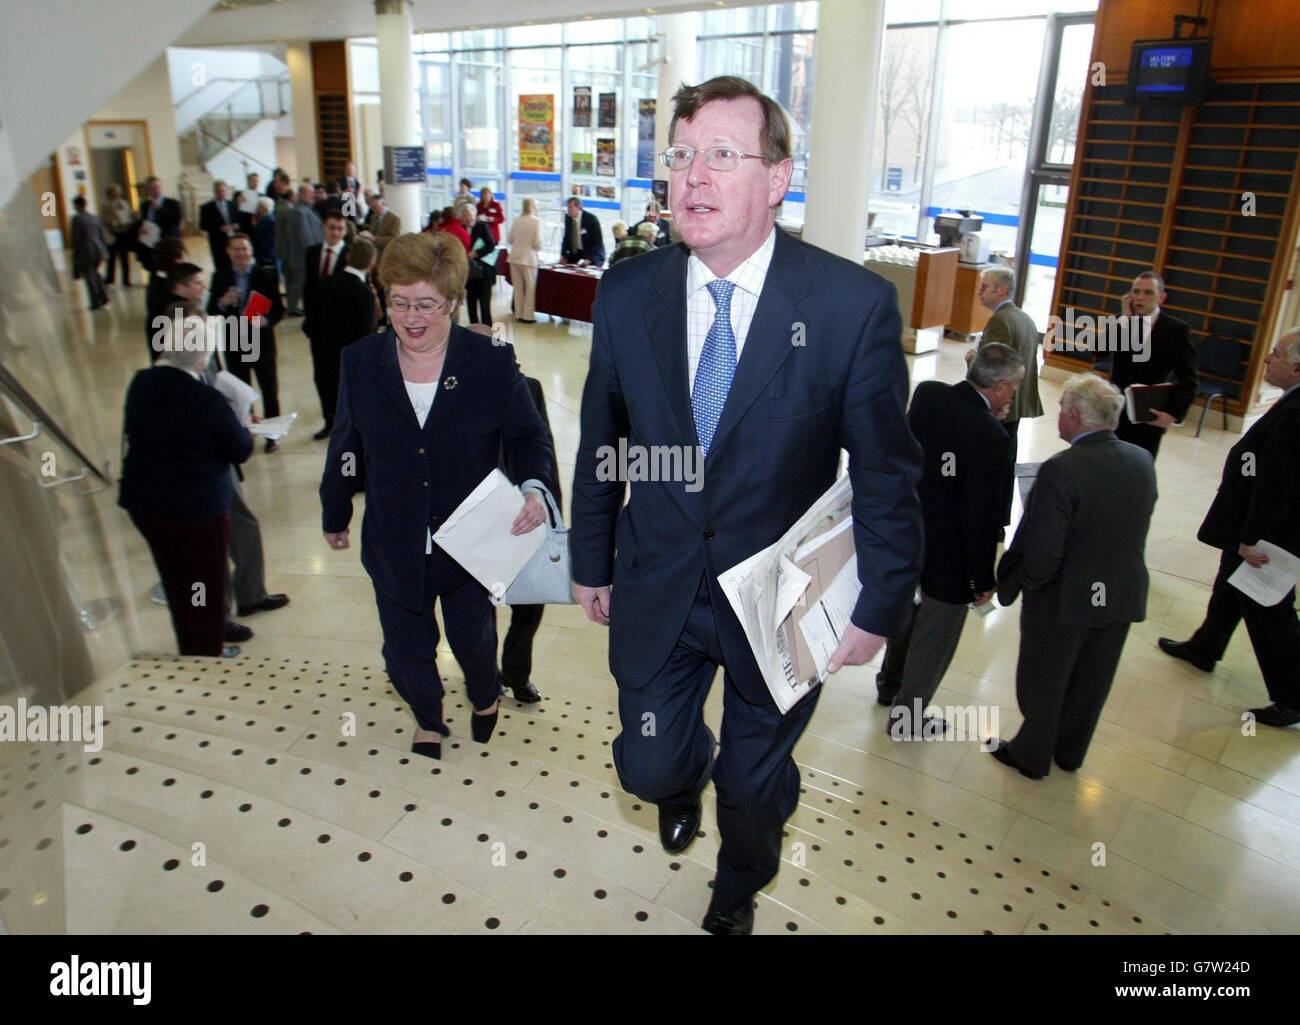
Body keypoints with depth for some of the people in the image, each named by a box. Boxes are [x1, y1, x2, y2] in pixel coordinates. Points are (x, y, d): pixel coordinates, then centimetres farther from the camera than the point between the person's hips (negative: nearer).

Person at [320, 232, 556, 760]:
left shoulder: (493, 363, -13)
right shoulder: (360, 362, -5)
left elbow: (528, 436, -5)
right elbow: (346, 448, 6)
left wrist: (533, 488, -25)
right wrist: (335, 514, 16)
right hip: (394, 547, 2)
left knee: (473, 640, 18)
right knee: (407, 650, 16)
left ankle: (484, 697, 54)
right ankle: (428, 720, 48)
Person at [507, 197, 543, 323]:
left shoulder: (517, 220, 4)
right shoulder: (536, 221, -9)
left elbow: (510, 240, 7)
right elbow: (537, 243, -13)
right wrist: (537, 249, 8)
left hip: (514, 256, 5)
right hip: (528, 257, -5)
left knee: (518, 287, 13)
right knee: (530, 287, 6)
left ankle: (518, 314, 19)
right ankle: (528, 316, 7)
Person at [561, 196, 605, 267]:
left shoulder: (591, 218, -15)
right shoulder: (568, 218, 2)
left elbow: (598, 242, -16)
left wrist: (589, 259, -26)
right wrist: (563, 255, -1)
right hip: (575, 255, 5)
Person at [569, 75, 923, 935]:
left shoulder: (856, 304, -17)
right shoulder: (627, 293, -7)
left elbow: (888, 471, -9)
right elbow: (600, 443, 3)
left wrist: (881, 606, -6)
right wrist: (591, 562, 10)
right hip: (655, 594, 2)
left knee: (757, 782, 19)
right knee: (650, 768, 14)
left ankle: (739, 890, 56)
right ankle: (685, 781, 56)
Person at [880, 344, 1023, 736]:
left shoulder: (926, 394, -10)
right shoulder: (991, 438, -29)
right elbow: (981, 519, -23)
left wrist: (990, 419, -1)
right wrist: (983, 580, -11)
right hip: (949, 557, -7)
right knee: (934, 641, 14)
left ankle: (891, 684, 50)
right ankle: (908, 719, 32)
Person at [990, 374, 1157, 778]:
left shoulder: (1060, 470, -28)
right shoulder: (1143, 461, -6)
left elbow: (1043, 555, -27)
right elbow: (1137, 528, 5)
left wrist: (1010, 583, -10)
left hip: (1064, 598, -6)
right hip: (1124, 596, 6)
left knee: (1042, 683, 16)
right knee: (1091, 681, 24)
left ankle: (1032, 756, 35)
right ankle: (1070, 752, 44)